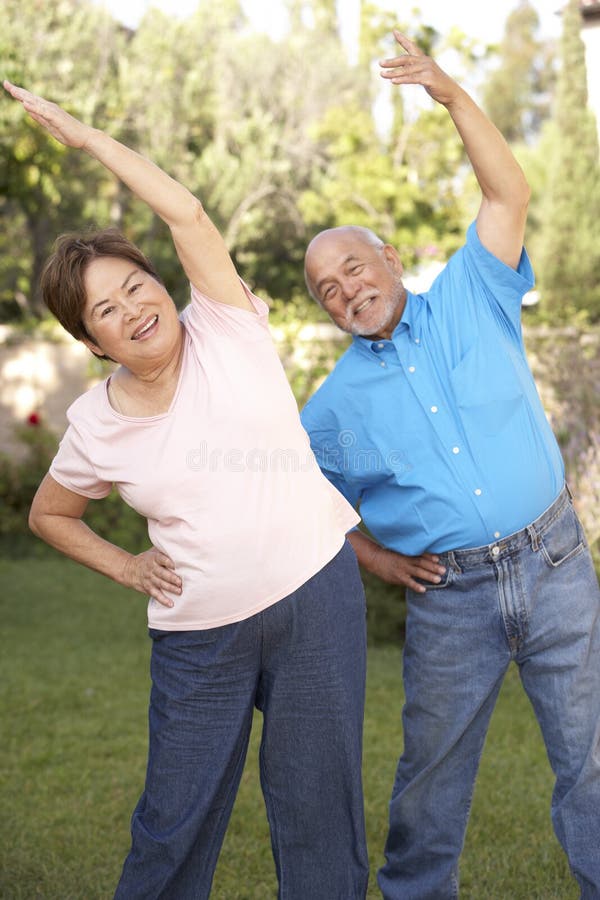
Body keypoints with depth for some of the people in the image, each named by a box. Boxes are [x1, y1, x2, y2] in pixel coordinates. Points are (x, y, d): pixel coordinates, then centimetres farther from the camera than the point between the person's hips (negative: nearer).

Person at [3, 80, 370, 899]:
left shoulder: (227, 333, -3)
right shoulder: (97, 426, 1)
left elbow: (187, 214, -14)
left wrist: (84, 136, -7)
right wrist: (125, 568, 5)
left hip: (316, 594, -1)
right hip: (198, 636, 2)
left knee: (317, 809, 7)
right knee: (173, 826, 8)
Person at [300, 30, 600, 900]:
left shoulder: (470, 302, 3)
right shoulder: (336, 403, 5)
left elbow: (509, 194, -6)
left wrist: (453, 94, -15)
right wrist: (373, 556, 2)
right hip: (449, 597, 1)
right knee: (431, 768, 9)